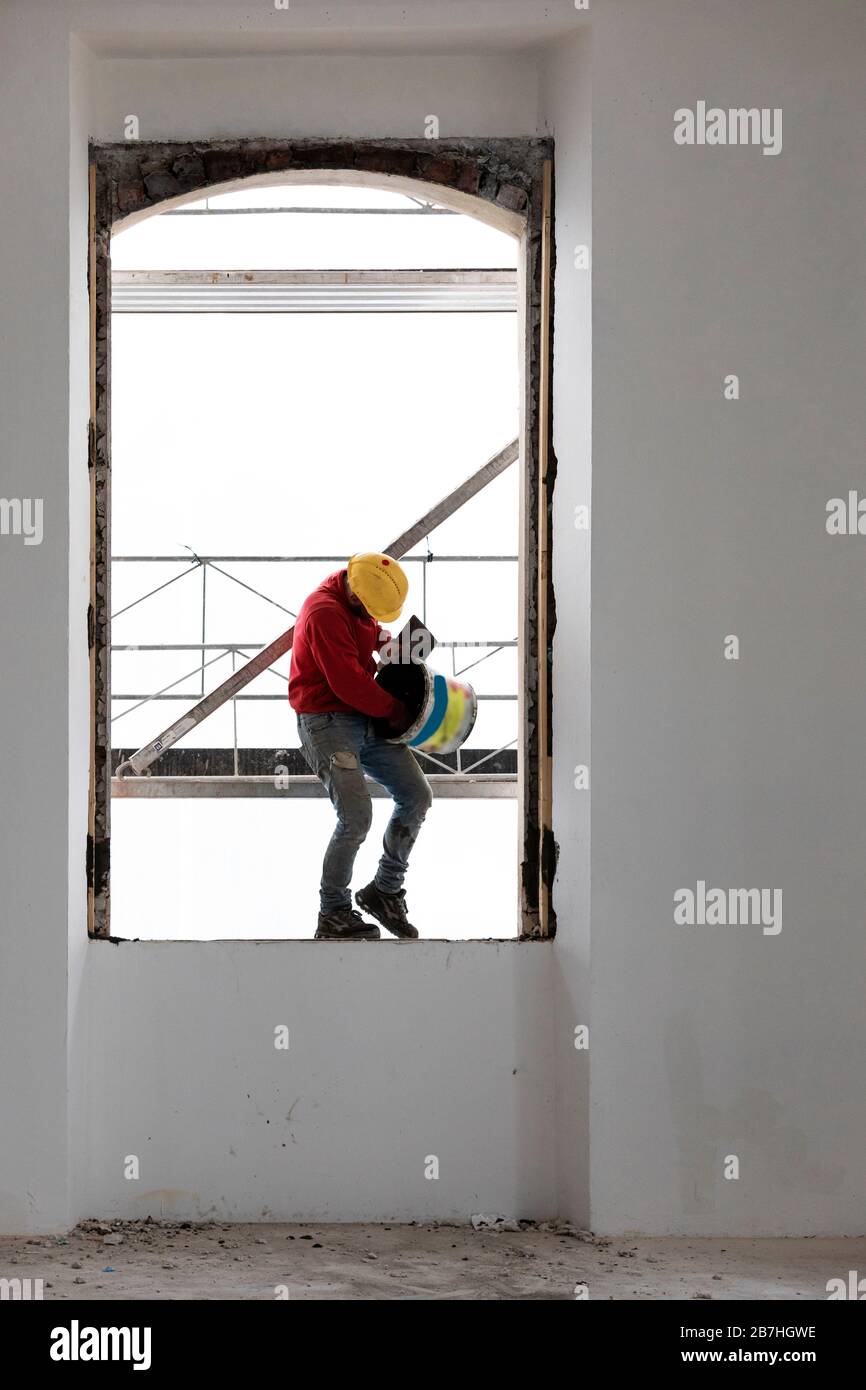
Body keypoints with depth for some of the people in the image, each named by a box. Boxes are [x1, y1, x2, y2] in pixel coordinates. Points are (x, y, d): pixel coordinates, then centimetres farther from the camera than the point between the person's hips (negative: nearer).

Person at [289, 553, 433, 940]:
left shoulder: (362, 606, 8)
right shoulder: (324, 612, -20)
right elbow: (348, 683, -22)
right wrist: (395, 711, -9)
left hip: (369, 722, 9)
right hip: (328, 723, -9)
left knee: (417, 795, 2)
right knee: (356, 816, -18)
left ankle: (385, 890, 14)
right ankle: (333, 916, -5)